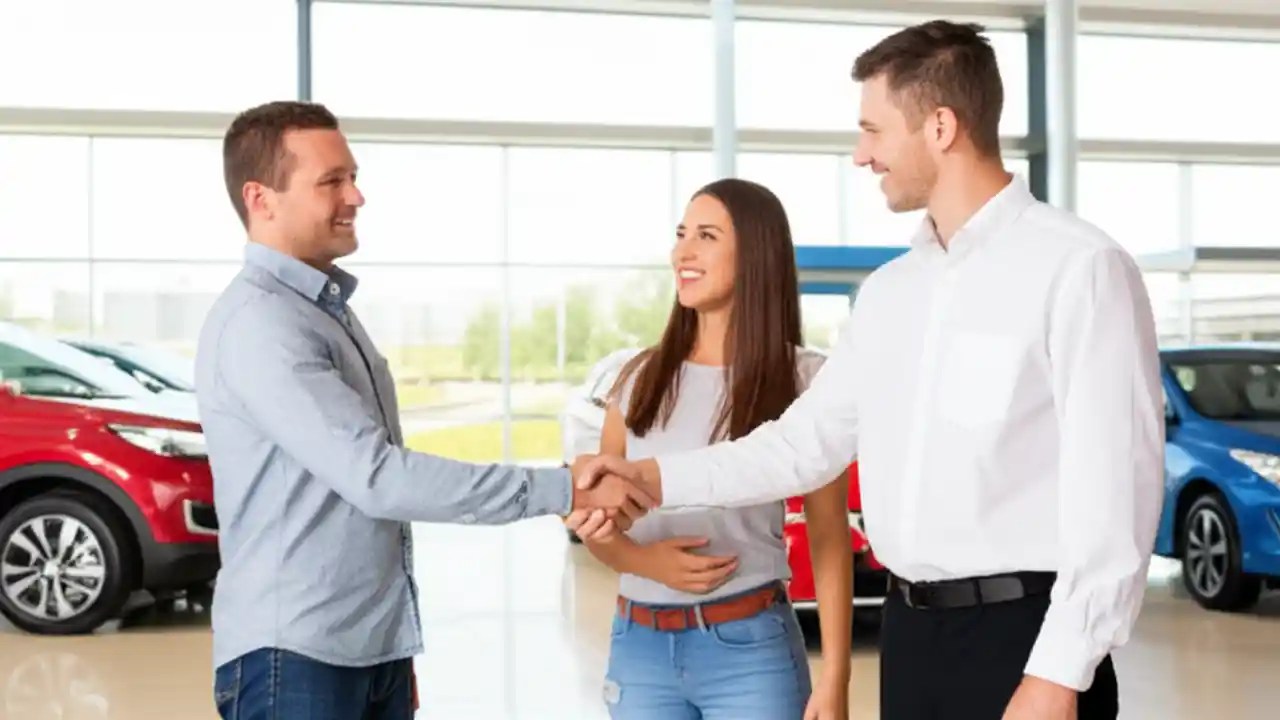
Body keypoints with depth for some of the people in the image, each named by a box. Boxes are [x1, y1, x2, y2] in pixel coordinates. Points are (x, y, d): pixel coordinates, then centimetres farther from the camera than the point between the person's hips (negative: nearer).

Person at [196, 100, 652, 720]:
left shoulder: (330, 310, 15)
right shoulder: (258, 324, -16)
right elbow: (377, 477, -24)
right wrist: (562, 491, -23)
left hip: (372, 650, 8)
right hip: (293, 654, -8)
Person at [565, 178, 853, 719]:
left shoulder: (802, 379, -5)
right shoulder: (640, 377, 7)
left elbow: (829, 536, -5)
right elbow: (597, 522, 11)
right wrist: (645, 560, -10)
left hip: (749, 647, -3)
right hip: (639, 646, 4)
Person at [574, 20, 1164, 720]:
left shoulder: (1077, 267, -11)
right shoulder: (886, 291, 12)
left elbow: (1113, 485, -15)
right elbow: (806, 442, 15)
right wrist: (652, 477, 6)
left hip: (1022, 638, -7)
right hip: (910, 633, 7)